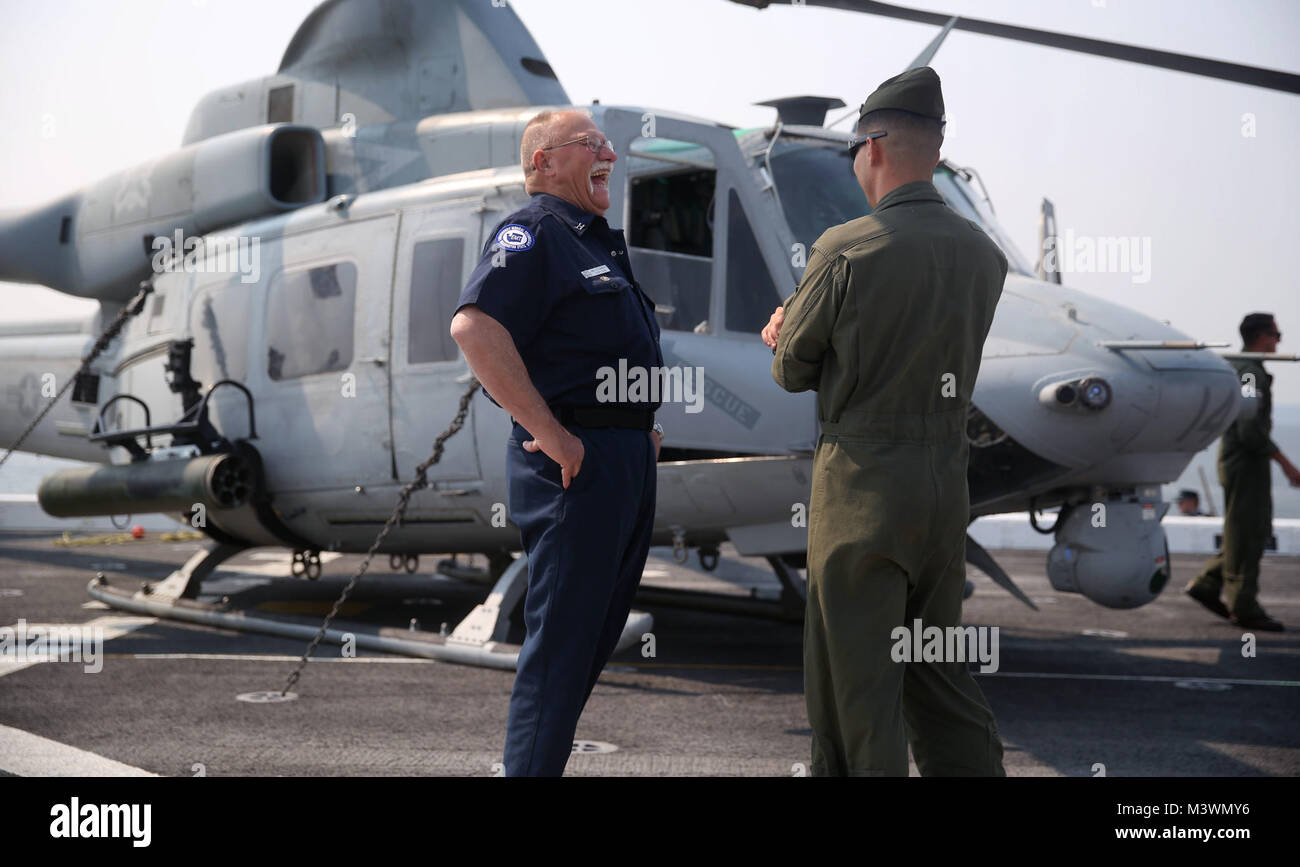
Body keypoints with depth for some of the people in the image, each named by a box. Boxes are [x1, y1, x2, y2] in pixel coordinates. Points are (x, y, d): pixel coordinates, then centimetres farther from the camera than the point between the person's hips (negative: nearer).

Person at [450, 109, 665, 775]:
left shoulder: (598, 243, 21)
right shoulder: (532, 233, -10)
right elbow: (474, 328, -26)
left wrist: (643, 429, 19)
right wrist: (550, 434, -25)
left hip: (628, 458, 10)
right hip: (577, 463, -10)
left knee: (597, 635, 15)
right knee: (561, 642, -7)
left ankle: (542, 759, 25)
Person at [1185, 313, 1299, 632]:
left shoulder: (1237, 367, 16)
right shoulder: (1250, 372, -17)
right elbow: (1251, 429, -24)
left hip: (1237, 459, 10)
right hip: (1246, 462, -10)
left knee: (1256, 530, 15)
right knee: (1246, 534, -4)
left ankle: (1206, 584, 17)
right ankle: (1244, 607, 1)